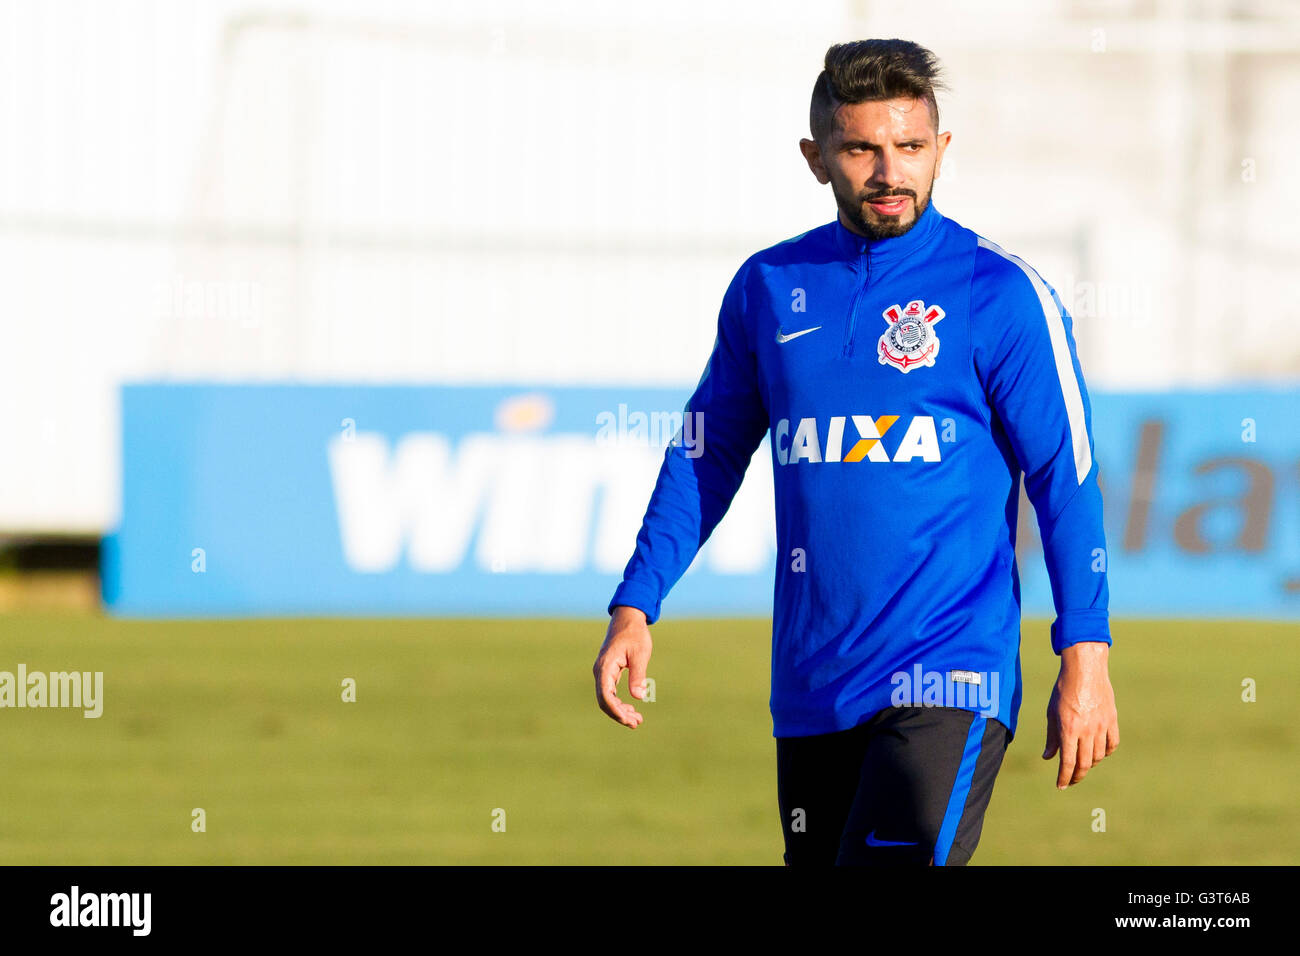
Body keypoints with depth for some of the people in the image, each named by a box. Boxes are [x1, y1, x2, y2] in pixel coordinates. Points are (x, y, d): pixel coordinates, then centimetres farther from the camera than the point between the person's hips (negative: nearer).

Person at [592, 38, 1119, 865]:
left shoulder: (1002, 293, -3)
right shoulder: (768, 288, 10)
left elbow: (1067, 477, -2)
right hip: (811, 687, 5)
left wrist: (1085, 656, -8)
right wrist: (635, 608, 12)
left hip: (950, 679, -5)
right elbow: (706, 456, 20)